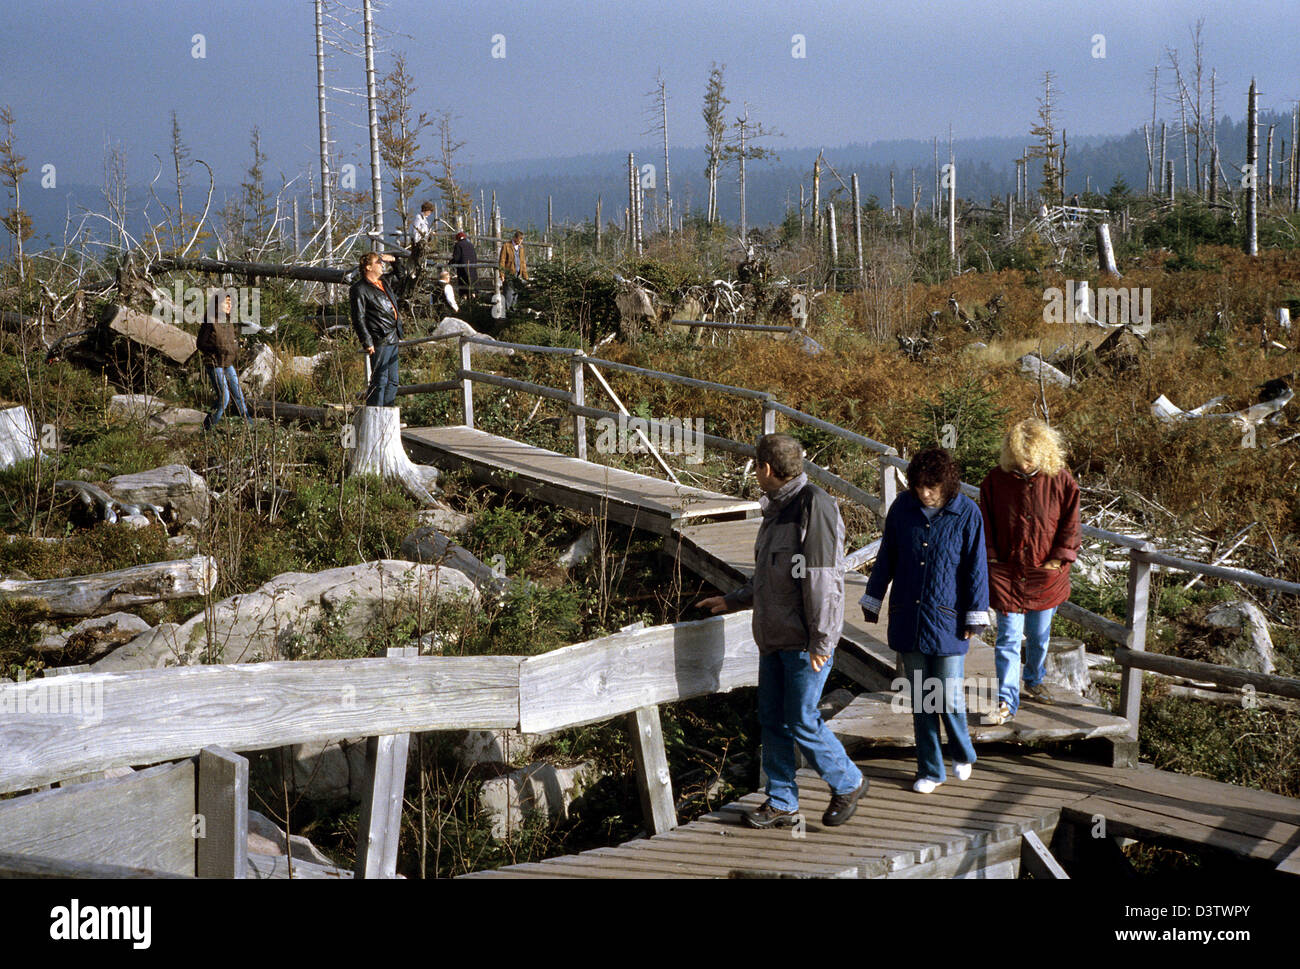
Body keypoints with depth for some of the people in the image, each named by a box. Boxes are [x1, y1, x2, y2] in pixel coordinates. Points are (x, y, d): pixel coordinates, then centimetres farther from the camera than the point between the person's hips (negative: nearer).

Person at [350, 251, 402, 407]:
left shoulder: (383, 284, 17)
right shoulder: (360, 289, -9)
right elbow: (358, 319, -13)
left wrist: (394, 260, 27)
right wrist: (367, 342, -19)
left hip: (393, 340, 9)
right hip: (380, 341, -9)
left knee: (392, 382, 12)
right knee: (379, 381, -11)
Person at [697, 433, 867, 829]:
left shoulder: (813, 506, -16)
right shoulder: (777, 507, 15)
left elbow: (823, 579, -19)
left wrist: (821, 640, -20)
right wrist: (732, 601, 24)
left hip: (804, 642, -9)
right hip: (773, 637, 9)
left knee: (802, 722, -4)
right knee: (772, 721, 10)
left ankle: (847, 784, 17)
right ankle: (782, 803, 19)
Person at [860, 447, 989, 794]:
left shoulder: (967, 514, -8)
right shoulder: (903, 507, 0)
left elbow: (975, 569, -4)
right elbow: (886, 557, 10)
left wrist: (976, 616, -4)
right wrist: (872, 599, 15)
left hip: (947, 622, -3)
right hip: (907, 619, 3)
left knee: (949, 698, -1)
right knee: (920, 698, 9)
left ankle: (962, 753, 29)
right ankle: (930, 770, 21)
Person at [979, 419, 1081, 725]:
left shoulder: (1060, 480, -7)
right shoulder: (996, 479, -6)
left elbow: (1070, 524, 0)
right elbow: (986, 522, 4)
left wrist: (1058, 560, -5)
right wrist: (991, 556, -2)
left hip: (1046, 573, 1)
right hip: (1006, 572, -1)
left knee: (1039, 635, 15)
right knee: (1008, 638, -4)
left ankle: (1034, 680, 39)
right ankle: (1007, 701, -1)